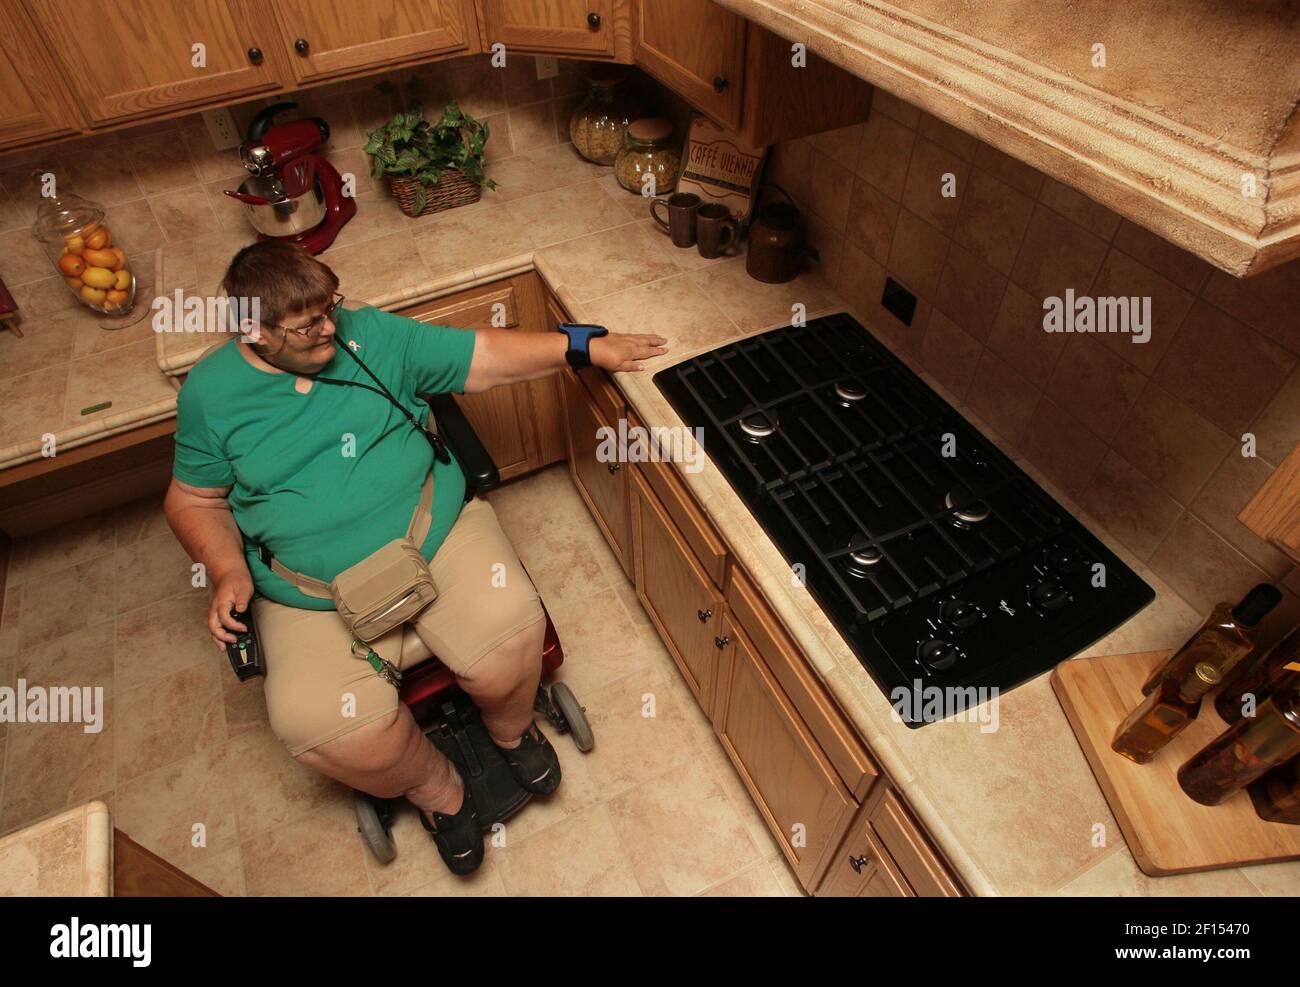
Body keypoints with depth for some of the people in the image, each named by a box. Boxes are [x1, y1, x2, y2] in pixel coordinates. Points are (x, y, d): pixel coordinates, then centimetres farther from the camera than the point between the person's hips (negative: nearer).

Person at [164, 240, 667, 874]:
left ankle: (510, 727, 14)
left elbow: (481, 359, 2)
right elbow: (193, 498, 12)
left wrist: (584, 346, -3)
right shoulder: (209, 393, 2)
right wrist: (227, 571, -6)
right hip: (317, 598, 0)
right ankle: (437, 791, 10)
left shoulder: (370, 334, 2)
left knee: (510, 634, -25)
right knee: (320, 725, -23)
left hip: (439, 536, 0)